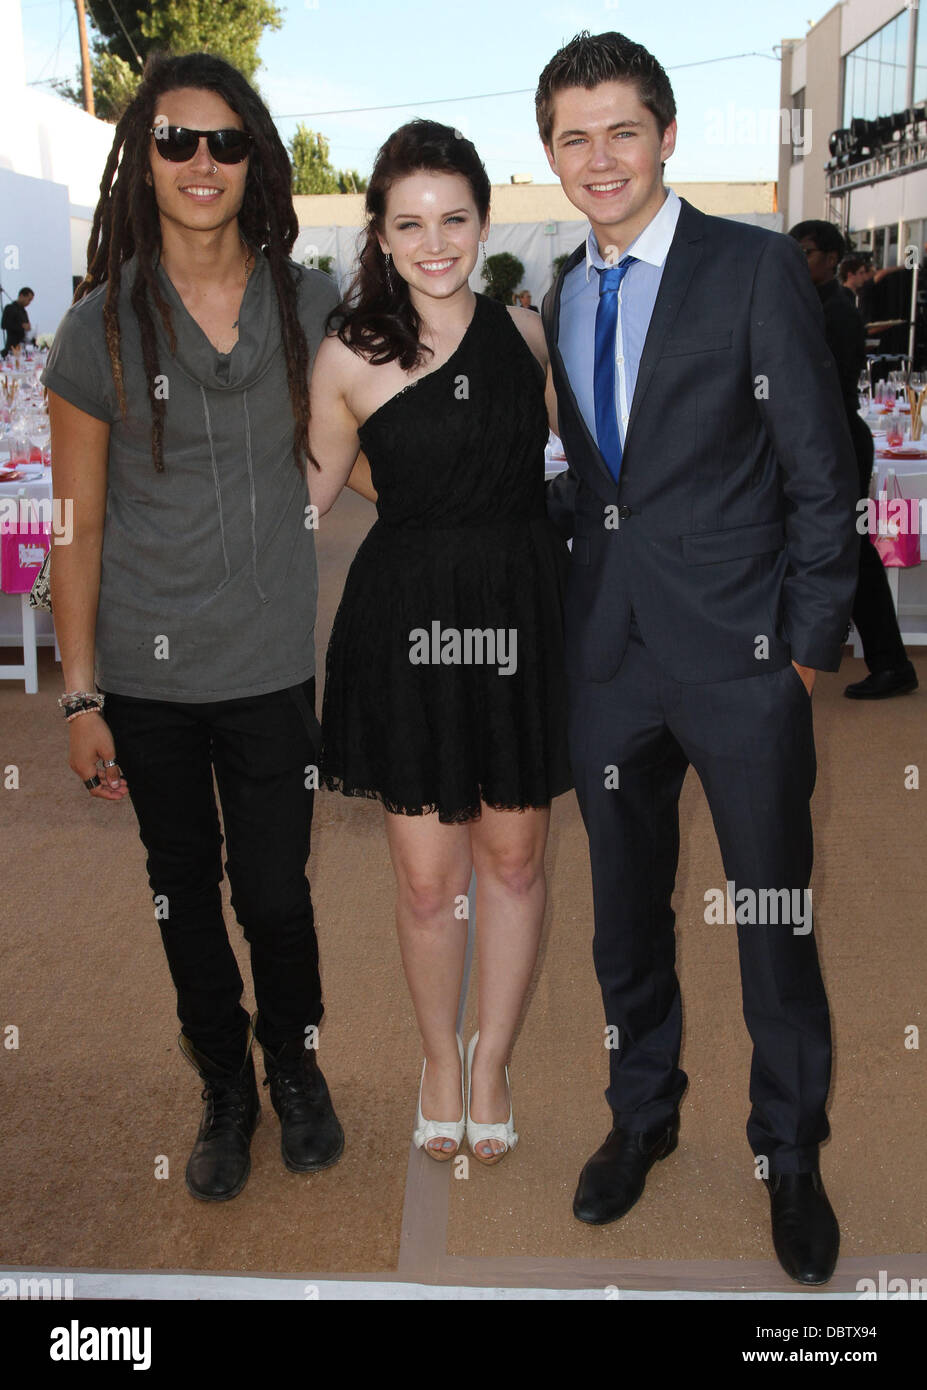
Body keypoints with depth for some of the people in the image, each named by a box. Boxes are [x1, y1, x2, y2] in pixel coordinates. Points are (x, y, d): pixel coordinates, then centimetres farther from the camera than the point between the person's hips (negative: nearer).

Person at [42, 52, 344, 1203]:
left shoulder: (310, 306, 0)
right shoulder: (101, 327, -5)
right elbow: (78, 526, -3)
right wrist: (80, 695, -4)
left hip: (273, 663, 0)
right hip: (146, 673, 0)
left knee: (275, 893, 5)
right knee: (185, 893, 14)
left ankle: (297, 1069, 36)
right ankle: (226, 1092, 38)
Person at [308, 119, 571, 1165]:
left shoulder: (526, 331, 3)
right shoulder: (349, 356, -4)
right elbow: (312, 495, 6)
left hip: (522, 608, 3)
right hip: (406, 619, -2)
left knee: (513, 855, 11)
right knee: (425, 875, 4)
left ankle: (491, 1061, 32)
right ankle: (438, 1057, 31)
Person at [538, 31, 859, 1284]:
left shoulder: (758, 268, -5)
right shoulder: (561, 299, 11)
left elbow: (821, 469, -6)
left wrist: (812, 641, -9)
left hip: (741, 657, -4)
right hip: (610, 651, 5)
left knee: (774, 919, 6)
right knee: (626, 907, 16)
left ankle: (791, 1153, 28)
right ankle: (642, 1111, 37)